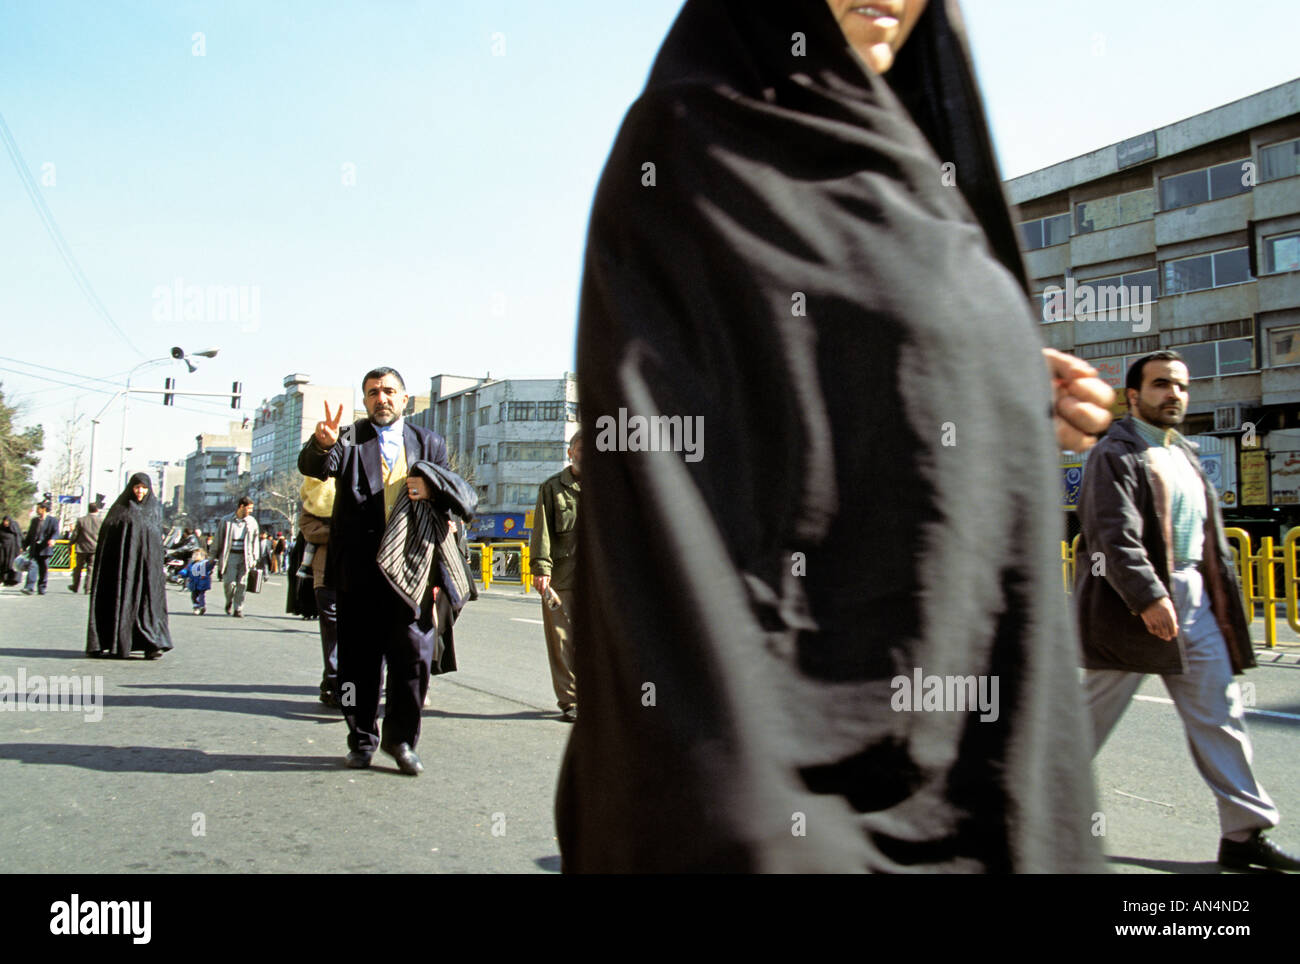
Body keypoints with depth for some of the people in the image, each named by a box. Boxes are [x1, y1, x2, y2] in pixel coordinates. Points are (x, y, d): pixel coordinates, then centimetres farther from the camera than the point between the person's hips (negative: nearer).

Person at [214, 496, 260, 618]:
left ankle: (238, 609, 4)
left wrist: (254, 559, 5)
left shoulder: (252, 522, 8)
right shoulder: (226, 521, 3)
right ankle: (229, 603, 22)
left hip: (245, 556, 1)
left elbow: (255, 541, 11)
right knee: (229, 582, -5)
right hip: (230, 556, -1)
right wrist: (216, 557, 6)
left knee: (241, 584, -3)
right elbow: (219, 539, 7)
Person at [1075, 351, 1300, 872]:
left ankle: (1244, 833, 17)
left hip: (1194, 601, 8)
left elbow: (1208, 534, 21)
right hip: (1133, 605, -8)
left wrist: (1220, 598, 16)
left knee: (1219, 714, 8)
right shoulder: (1115, 454, -10)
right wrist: (1148, 596, -29)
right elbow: (1115, 536, -21)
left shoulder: (1184, 454, 18)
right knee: (1093, 716, 1)